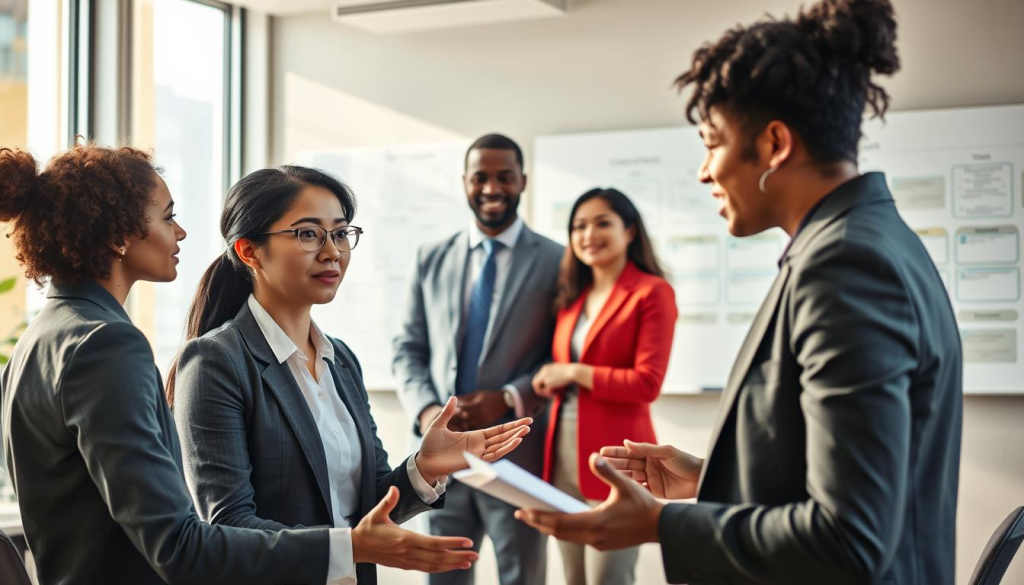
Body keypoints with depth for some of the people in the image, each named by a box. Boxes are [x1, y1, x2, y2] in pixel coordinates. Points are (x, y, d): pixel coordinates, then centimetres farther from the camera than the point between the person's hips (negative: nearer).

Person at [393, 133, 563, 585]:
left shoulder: (556, 261, -1)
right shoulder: (431, 259, 10)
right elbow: (408, 349, 10)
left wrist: (508, 398, -15)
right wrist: (425, 410, -7)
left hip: (516, 453, -3)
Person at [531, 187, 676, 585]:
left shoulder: (652, 292, -8)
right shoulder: (572, 296, 13)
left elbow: (647, 384, -16)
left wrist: (574, 373, -11)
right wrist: (550, 380, 4)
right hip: (563, 454, 7)